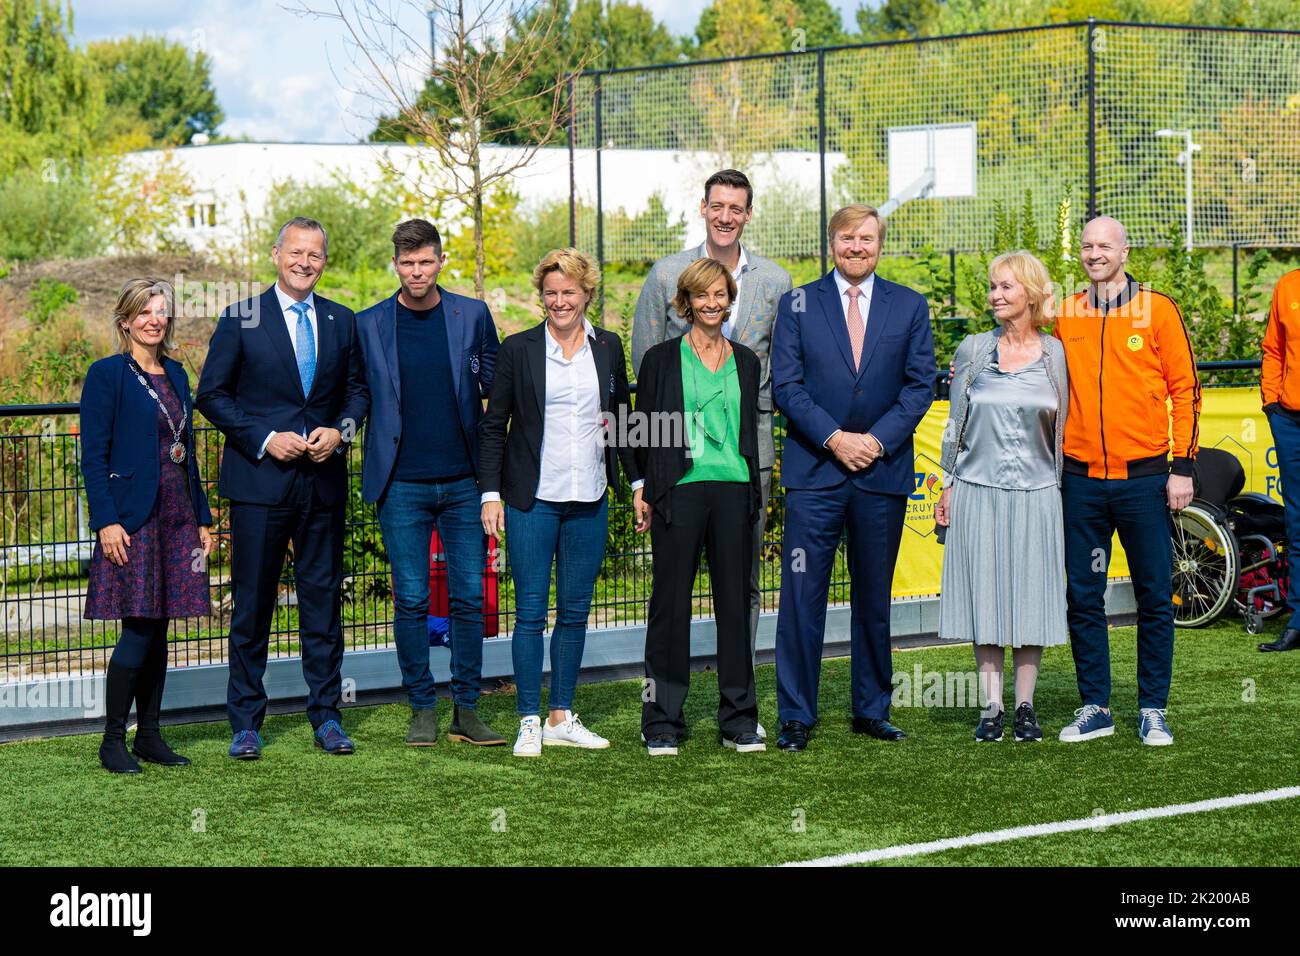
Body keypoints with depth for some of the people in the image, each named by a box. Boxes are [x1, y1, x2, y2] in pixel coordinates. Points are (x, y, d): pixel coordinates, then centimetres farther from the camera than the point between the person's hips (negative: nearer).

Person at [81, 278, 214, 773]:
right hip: (132, 518, -6)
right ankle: (113, 740, 1)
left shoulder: (175, 374, 15)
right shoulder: (107, 374, -4)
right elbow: (93, 454, -9)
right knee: (139, 630, -9)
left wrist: (202, 518, 14)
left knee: (158, 627, 8)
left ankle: (149, 734, 15)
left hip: (177, 518, 6)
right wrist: (106, 521, -17)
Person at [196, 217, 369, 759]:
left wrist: (340, 431, -4)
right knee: (252, 604, 1)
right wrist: (264, 438, -11)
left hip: (324, 480, 3)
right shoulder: (240, 320, 0)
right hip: (260, 481, -3)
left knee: (323, 597, 7)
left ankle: (326, 716, 16)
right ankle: (246, 723, 9)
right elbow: (212, 394, -1)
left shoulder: (342, 322, 10)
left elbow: (357, 388, 16)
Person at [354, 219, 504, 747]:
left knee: (469, 598, 3)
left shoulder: (472, 315, 4)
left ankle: (466, 711, 11)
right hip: (402, 483, -1)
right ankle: (422, 709, 12)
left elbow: (496, 386, 9)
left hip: (463, 480, 1)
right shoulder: (369, 324, 3)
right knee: (411, 600, 2)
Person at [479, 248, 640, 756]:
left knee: (576, 612, 7)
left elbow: (622, 419, 17)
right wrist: (490, 493, -5)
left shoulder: (608, 347, 8)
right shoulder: (518, 349, -1)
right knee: (531, 611, -3)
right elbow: (493, 425, 1)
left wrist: (638, 481, 12)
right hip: (533, 499, -3)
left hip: (589, 500, 3)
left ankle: (561, 718, 16)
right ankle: (529, 721, 4)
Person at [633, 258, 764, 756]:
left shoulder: (746, 362, 13)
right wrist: (643, 490, -3)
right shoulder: (662, 359, 4)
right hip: (680, 489, -3)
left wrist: (753, 496, 14)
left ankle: (739, 719, 12)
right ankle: (662, 720, 7)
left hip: (734, 490, 3)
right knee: (671, 602, 0)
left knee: (735, 601, 5)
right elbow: (644, 432, 4)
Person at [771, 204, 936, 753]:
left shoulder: (910, 307, 8)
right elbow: (785, 384, -1)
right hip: (814, 469, -2)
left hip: (883, 470, 2)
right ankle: (796, 716, 1)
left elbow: (920, 384, 3)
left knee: (875, 597, 9)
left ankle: (872, 711, 19)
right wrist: (833, 438, -12)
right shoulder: (798, 304, 5)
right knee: (802, 594, -5)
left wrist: (877, 439, -10)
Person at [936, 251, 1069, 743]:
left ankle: (1025, 706, 11)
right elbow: (955, 423, 9)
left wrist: (1067, 493, 5)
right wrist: (947, 487, 5)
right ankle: (991, 706, 9)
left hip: (1037, 494, 0)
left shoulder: (1056, 354, 3)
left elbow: (1065, 429, 7)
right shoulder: (973, 351, 5)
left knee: (1031, 598, 2)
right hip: (978, 493, 1)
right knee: (985, 597, 2)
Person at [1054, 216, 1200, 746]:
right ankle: (1094, 708, 16)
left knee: (1154, 597, 3)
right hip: (1081, 480, 3)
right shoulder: (1065, 316, 7)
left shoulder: (1158, 309, -1)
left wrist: (1183, 466, -5)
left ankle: (1152, 709, 12)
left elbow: (1185, 389, -1)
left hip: (1144, 478, -2)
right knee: (1083, 596, 6)